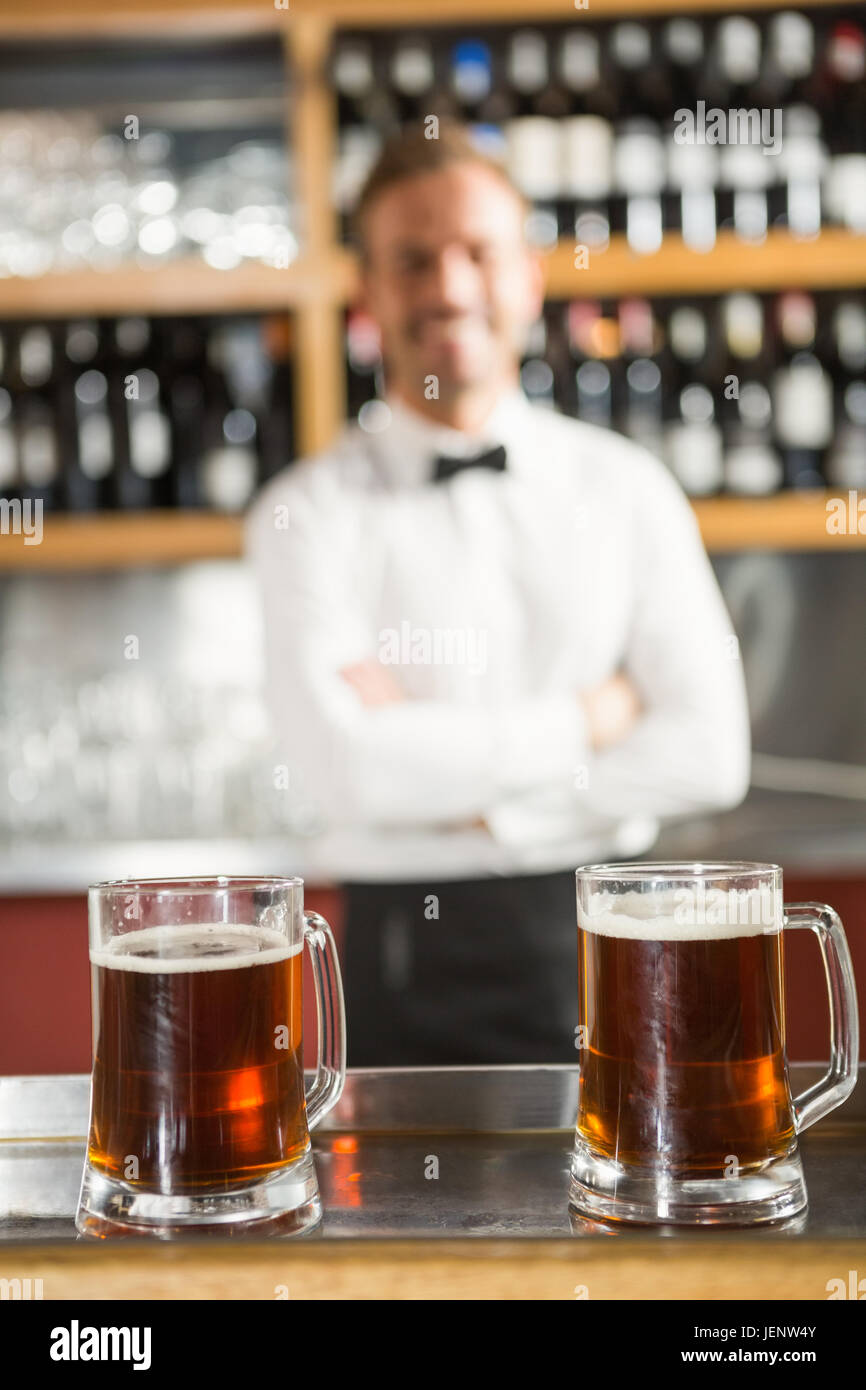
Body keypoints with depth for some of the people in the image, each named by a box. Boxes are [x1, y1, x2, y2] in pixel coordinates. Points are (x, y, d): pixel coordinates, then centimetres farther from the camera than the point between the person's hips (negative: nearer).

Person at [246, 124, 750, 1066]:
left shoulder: (627, 488, 5)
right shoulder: (310, 513, -3)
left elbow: (709, 753, -3)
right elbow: (348, 767, -17)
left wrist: (462, 792, -11)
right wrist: (590, 718, -9)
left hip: (606, 942, 2)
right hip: (412, 976, -2)